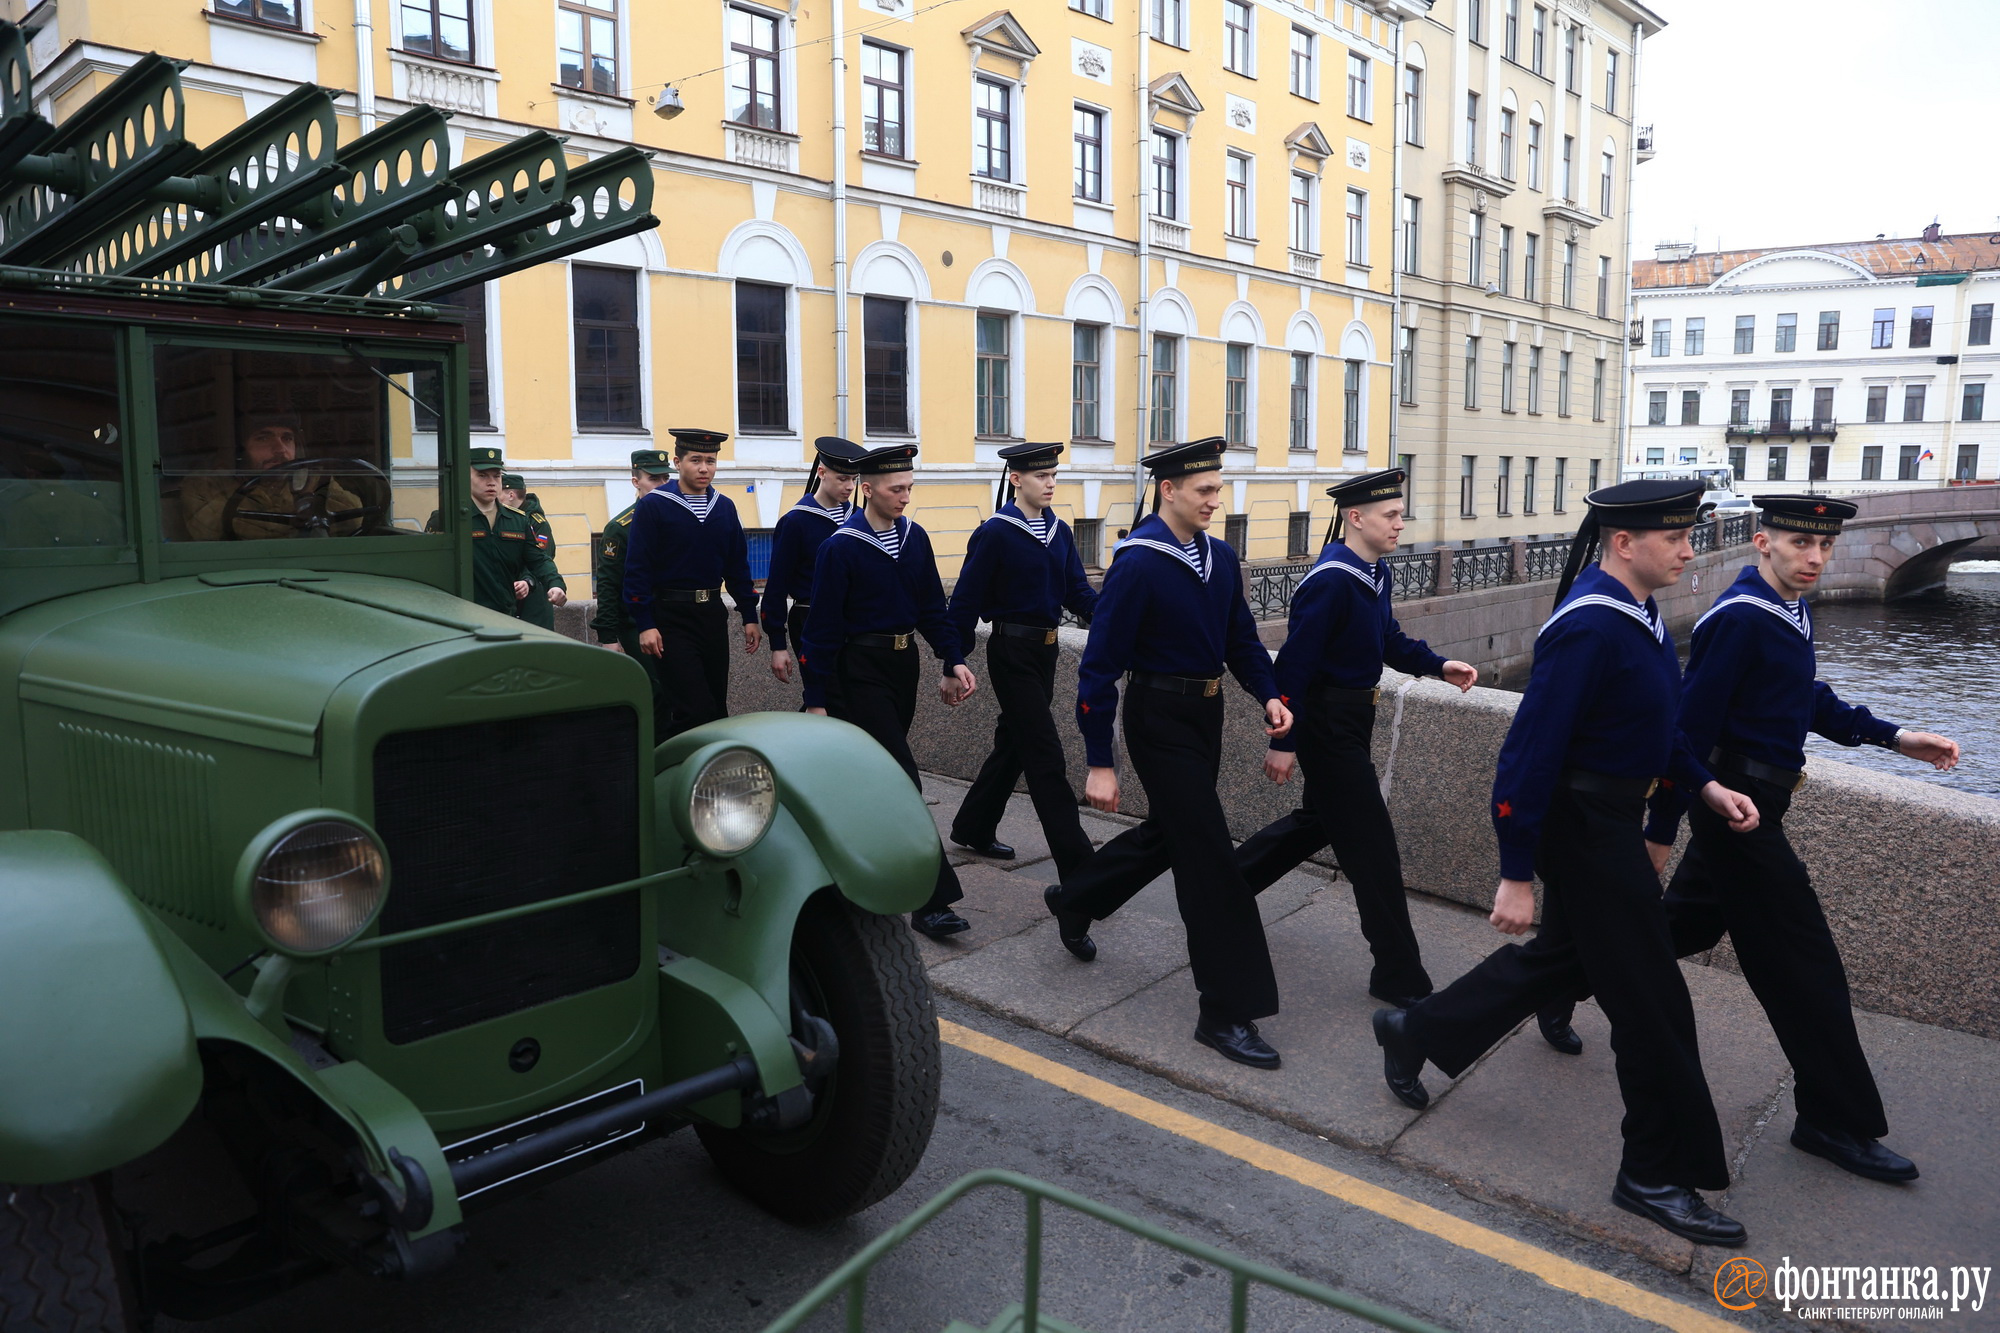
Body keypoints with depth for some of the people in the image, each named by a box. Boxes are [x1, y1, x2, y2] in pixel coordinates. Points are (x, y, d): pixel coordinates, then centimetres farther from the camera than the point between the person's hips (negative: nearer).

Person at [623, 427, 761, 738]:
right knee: (693, 712, -12)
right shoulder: (652, 506, -7)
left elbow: (738, 565, 13)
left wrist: (749, 616, 9)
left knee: (717, 707, 10)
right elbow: (637, 569, -9)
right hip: (672, 618, -5)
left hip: (713, 613, 6)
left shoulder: (725, 507, 9)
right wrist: (645, 625, -14)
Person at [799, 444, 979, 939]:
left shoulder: (915, 538, 6)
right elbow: (822, 628, -11)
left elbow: (932, 605, 11)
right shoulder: (840, 547, -13)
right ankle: (931, 901, -10)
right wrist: (817, 700, -10)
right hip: (862, 671, -7)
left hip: (904, 663, 7)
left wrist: (954, 660, -1)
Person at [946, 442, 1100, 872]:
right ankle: (1076, 861, -6)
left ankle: (973, 829, 33)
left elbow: (1078, 592, 7)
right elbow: (965, 602, -11)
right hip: (1012, 653, -8)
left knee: (1013, 744, 17)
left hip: (1045, 650, 8)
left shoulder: (1059, 532, 9)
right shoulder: (994, 534, -12)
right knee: (1045, 754, -8)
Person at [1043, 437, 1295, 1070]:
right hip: (1160, 719, -8)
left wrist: (1268, 695, -6)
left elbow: (1242, 638, 13)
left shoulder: (1221, 557, 4)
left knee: (1169, 833, 22)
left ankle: (1074, 899, 46)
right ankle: (1227, 1012, 4)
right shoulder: (1138, 565, -19)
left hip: (1206, 713, 8)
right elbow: (1100, 667, -17)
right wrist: (1100, 764, -17)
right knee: (1209, 854, -7)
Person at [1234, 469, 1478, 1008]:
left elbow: (1389, 638, 17)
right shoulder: (1330, 581, -24)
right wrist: (1283, 742, -22)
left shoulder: (1376, 572, 6)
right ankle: (1399, 977, 8)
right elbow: (1295, 663, -23)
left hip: (1352, 719, 10)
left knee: (1320, 818, 24)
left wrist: (1439, 665, -1)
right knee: (1372, 846, -3)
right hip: (1328, 724, -10)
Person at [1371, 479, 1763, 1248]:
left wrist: (1704, 786, 7)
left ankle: (1415, 1031, 38)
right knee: (1651, 999, 1)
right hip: (1585, 830, -10)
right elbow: (1531, 753, -25)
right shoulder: (1588, 629, -25)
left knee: (1562, 956, 23)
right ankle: (1657, 1175, 19)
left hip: (1607, 821, 10)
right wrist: (1516, 876, -23)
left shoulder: (1639, 614, 5)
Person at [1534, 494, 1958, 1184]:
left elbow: (1807, 698, 20)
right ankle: (1837, 1120, 9)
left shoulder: (1789, 609, 9)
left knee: (1690, 923, 21)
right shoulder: (1739, 619, -22)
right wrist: (1660, 829, -18)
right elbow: (1691, 726, -21)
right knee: (1802, 958, -3)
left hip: (1740, 806, 10)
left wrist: (1892, 736, 7)